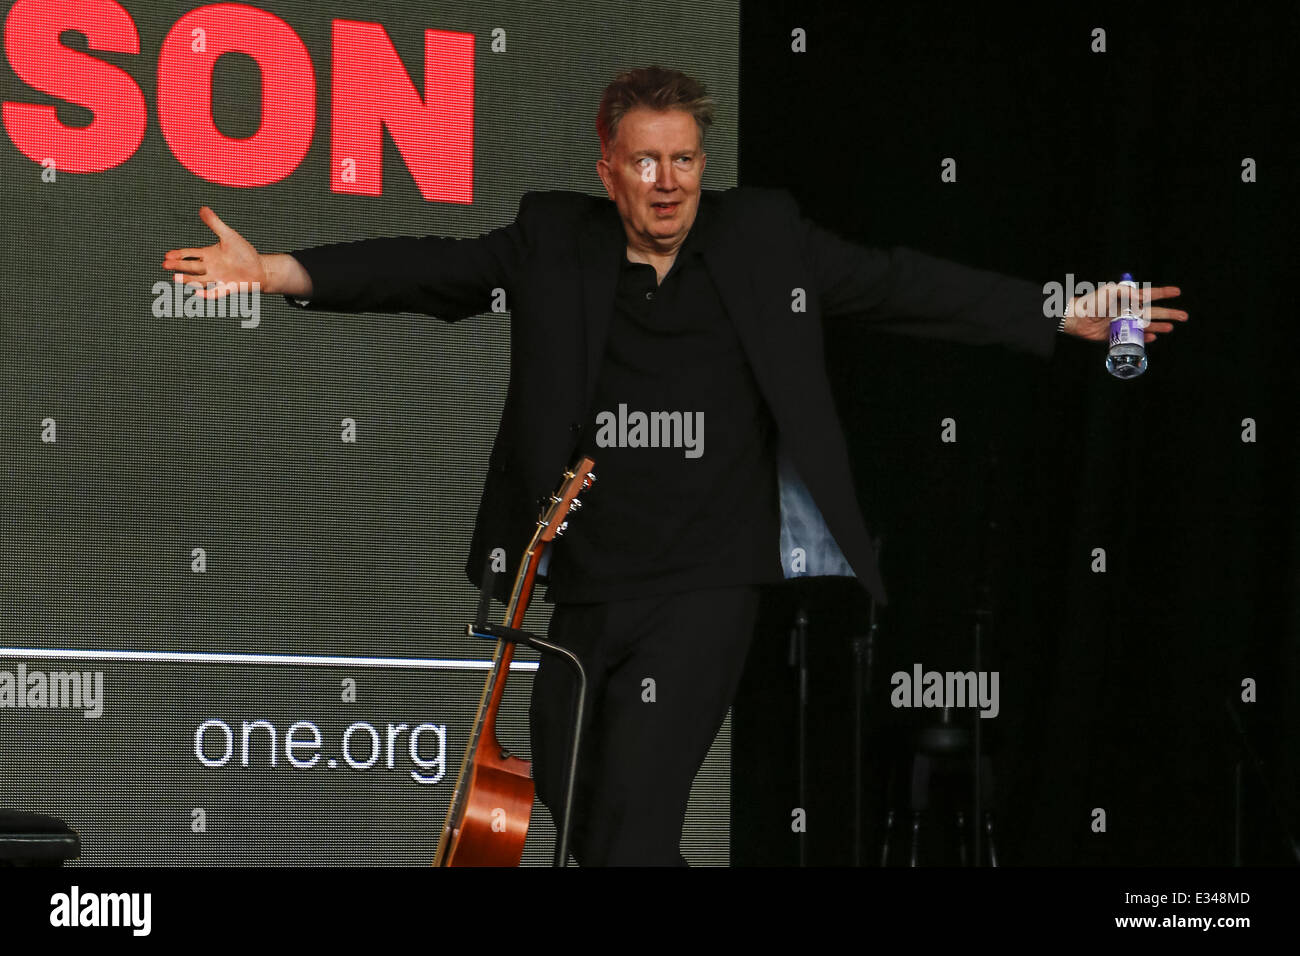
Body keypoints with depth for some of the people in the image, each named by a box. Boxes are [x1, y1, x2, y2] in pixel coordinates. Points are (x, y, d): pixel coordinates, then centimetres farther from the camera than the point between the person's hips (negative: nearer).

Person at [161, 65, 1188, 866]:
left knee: (629, 826, -15)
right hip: (579, 589, 3)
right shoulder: (552, 240, 5)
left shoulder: (765, 232, 5)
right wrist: (273, 270, -11)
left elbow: (902, 284, 7)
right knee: (570, 808, 15)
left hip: (704, 586, -3)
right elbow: (428, 267, 0)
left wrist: (1065, 316, 3)